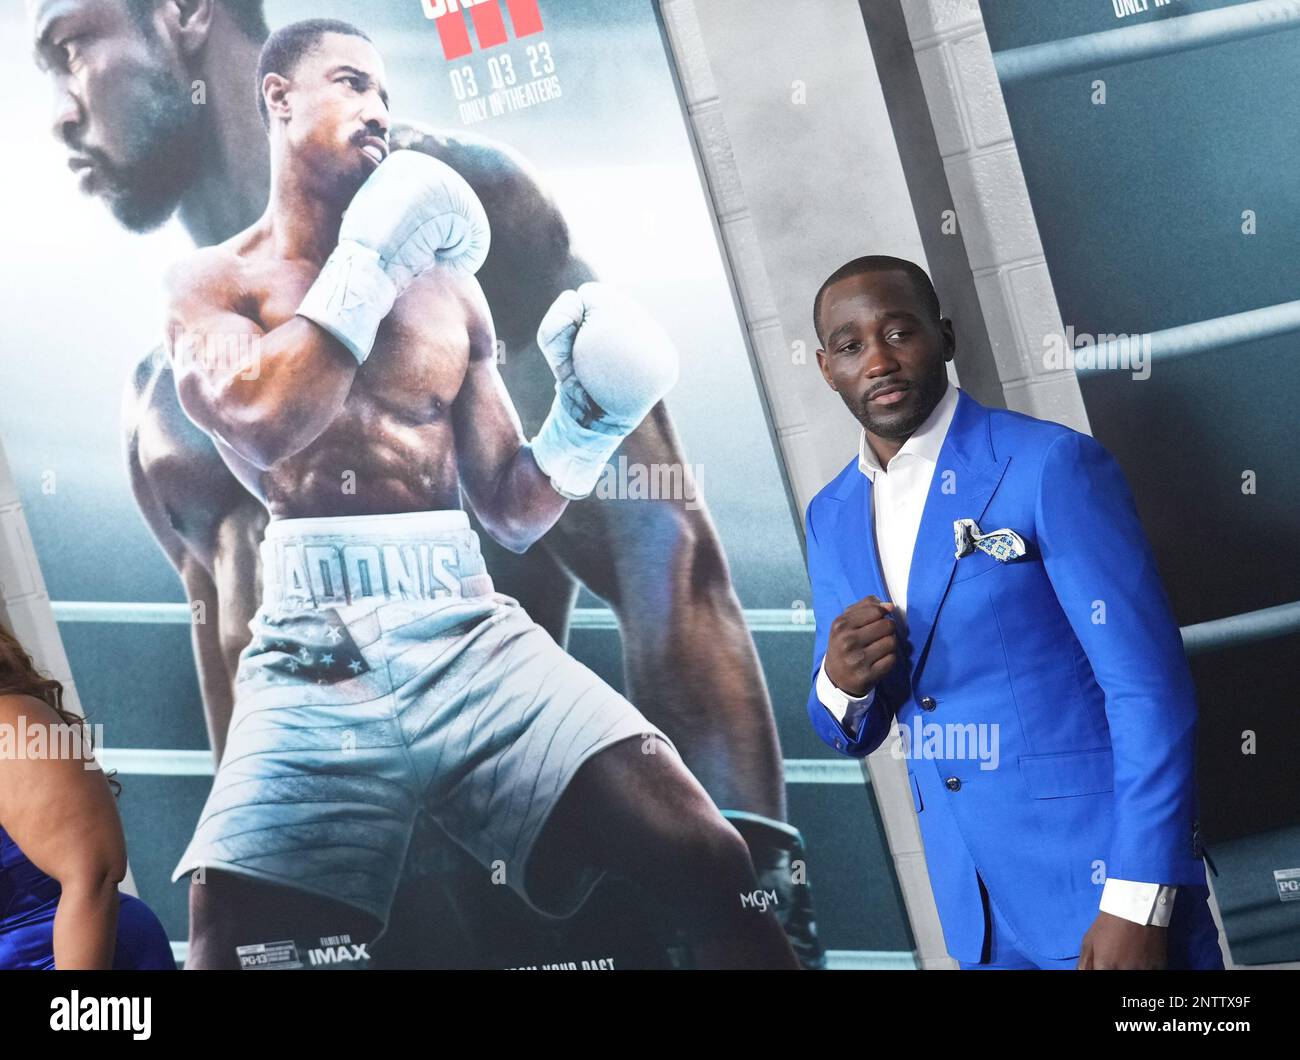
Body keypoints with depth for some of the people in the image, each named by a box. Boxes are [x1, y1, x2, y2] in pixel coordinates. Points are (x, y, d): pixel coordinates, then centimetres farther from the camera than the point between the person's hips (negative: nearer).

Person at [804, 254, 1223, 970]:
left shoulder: (1052, 465, -12)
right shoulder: (831, 517, 7)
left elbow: (1151, 687, -14)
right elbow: (852, 736, 13)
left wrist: (1137, 907, -18)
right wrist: (840, 682, -11)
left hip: (1098, 883, -6)